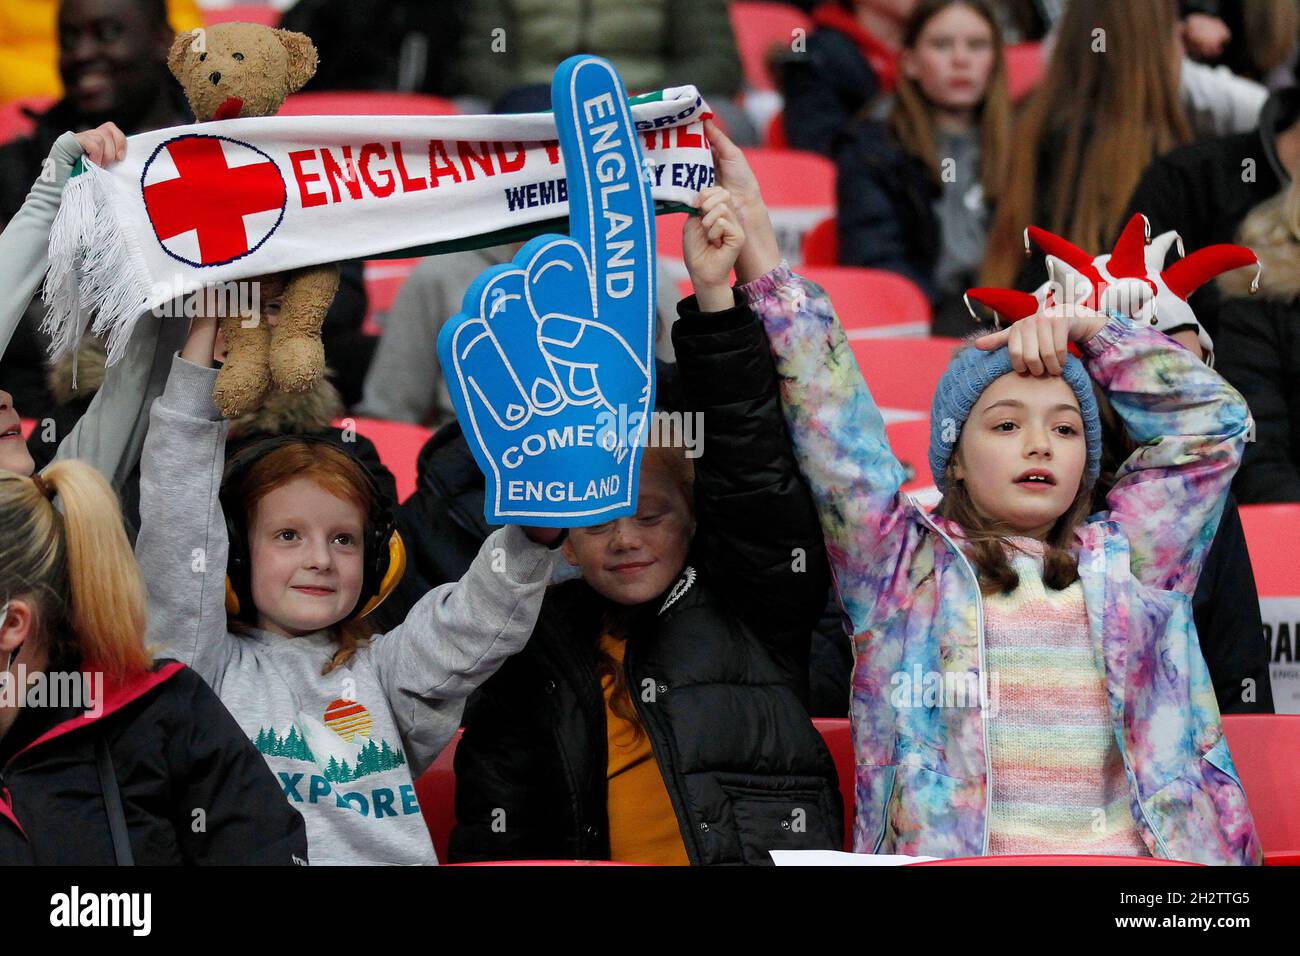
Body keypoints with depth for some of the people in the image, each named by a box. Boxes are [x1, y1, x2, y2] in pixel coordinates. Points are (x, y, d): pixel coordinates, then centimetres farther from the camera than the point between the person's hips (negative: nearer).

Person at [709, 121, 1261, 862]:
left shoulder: (1127, 559, 22)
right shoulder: (904, 563, 16)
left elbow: (1213, 422, 22)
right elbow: (831, 419, 10)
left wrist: (1088, 331, 20)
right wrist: (757, 246, 6)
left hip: (1141, 858, 1)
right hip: (958, 857, -1)